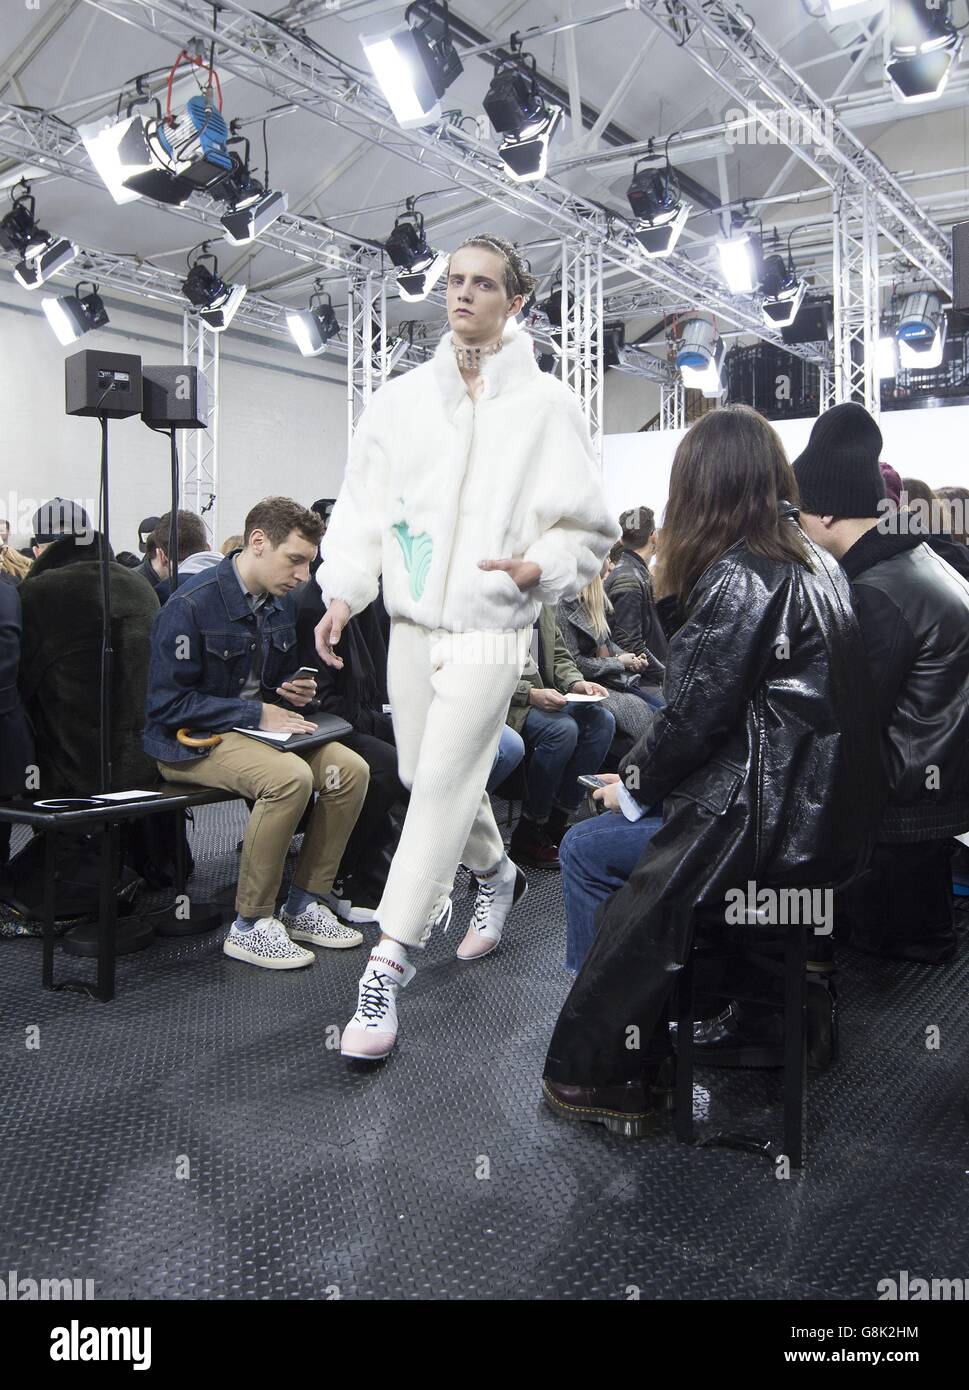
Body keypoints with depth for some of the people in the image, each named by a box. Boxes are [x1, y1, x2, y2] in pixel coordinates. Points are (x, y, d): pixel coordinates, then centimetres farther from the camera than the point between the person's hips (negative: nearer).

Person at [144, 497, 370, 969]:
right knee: (290, 776, -33)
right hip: (189, 741, -8)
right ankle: (249, 927, -18)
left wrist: (294, 691, -2)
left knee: (350, 769, -13)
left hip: (256, 728, 8)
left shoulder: (281, 603, 7)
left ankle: (304, 906, -1)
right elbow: (168, 704, -19)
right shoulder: (192, 603, -18)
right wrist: (257, 713, -21)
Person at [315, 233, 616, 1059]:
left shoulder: (546, 405, -1)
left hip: (490, 627, -5)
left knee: (443, 784, -10)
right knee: (427, 777, 16)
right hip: (411, 620, 5)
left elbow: (590, 529, 1)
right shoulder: (403, 398, 9)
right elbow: (364, 504, 7)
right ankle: (496, 876, 45)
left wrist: (540, 566, -19)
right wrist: (344, 590, -7)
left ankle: (387, 968, -4)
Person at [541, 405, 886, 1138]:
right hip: (824, 805, 9)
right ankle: (637, 1048, 22)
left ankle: (604, 1074, 15)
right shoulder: (815, 562, 12)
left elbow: (697, 713, -17)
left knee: (589, 847, 5)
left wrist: (632, 788, -1)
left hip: (770, 823, -9)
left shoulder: (736, 577, -16)